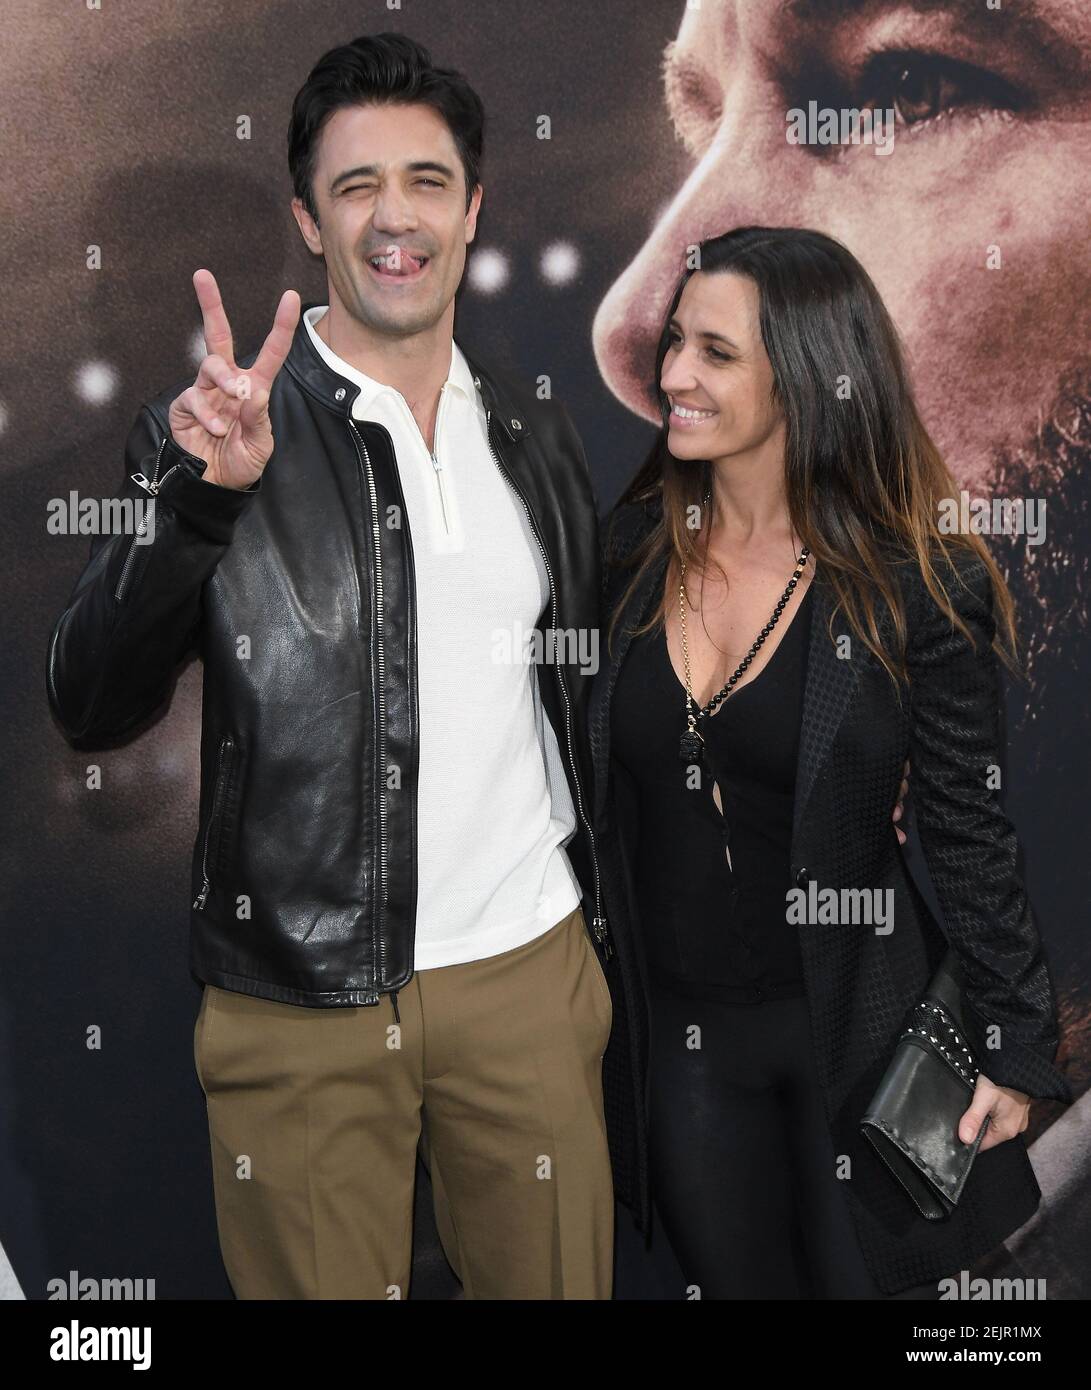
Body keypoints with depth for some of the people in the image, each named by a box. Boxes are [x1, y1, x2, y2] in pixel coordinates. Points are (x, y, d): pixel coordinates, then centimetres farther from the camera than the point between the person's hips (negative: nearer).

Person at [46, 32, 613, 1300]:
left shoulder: (536, 436, 7)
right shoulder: (213, 432, -6)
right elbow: (91, 708, -12)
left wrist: (606, 919, 11)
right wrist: (200, 495, -26)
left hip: (530, 968, 4)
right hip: (301, 1001, -3)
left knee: (556, 1278, 16)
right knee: (321, 1281, 13)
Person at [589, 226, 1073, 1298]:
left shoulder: (917, 588, -14)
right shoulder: (630, 547, -4)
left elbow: (969, 834, -8)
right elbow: (595, 786, 5)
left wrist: (1014, 1049, -4)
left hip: (856, 1027, -3)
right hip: (679, 1030, 4)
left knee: (864, 1275, 15)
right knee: (729, 1277, 20)